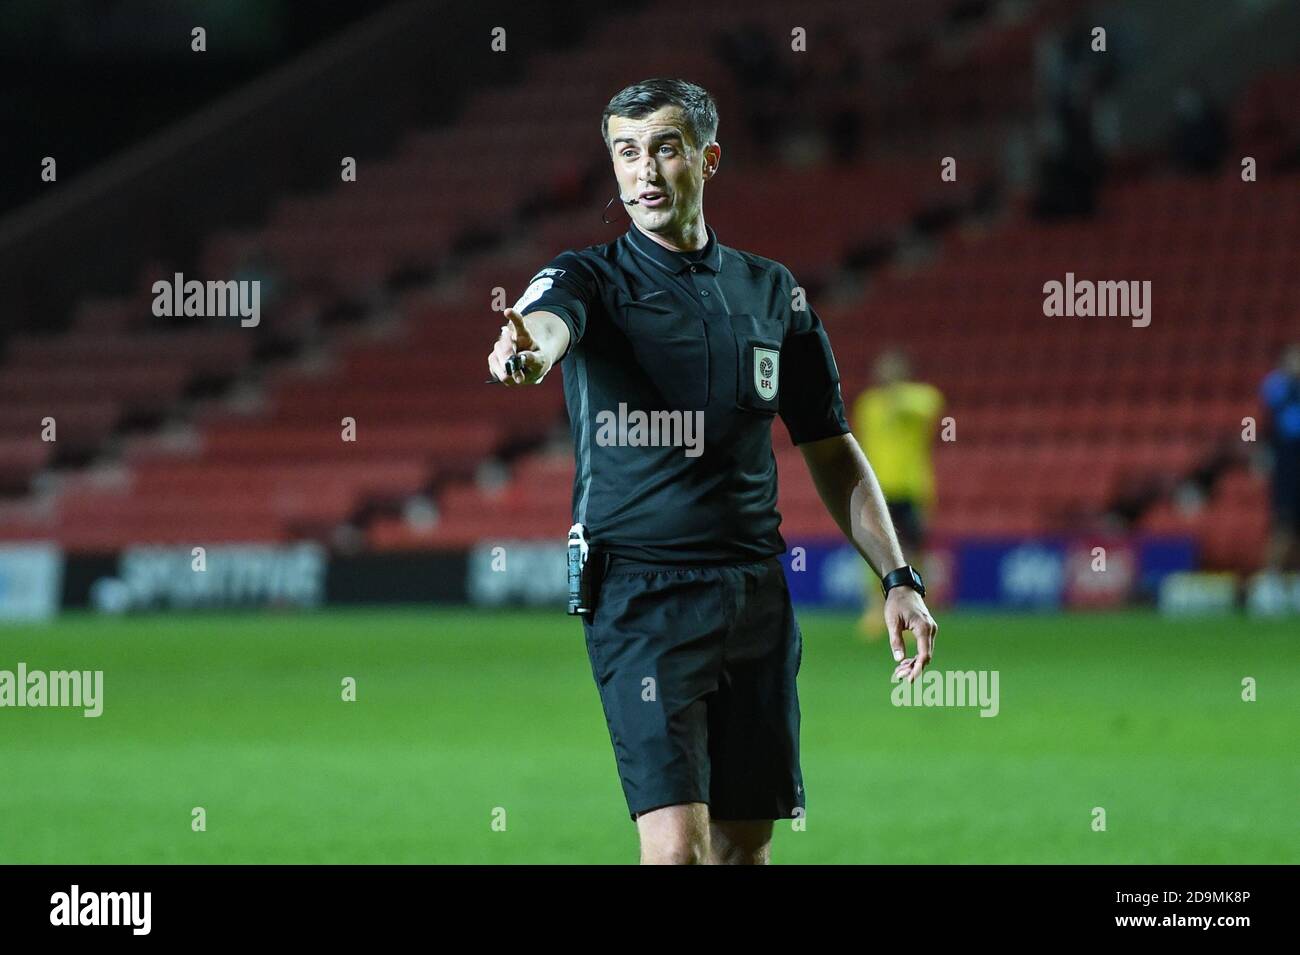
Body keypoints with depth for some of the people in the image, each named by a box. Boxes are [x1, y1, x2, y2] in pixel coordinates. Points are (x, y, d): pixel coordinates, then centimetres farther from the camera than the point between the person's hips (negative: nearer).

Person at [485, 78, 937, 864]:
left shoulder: (774, 294, 11)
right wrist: (530, 348, -51)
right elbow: (548, 320, -26)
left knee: (745, 843, 6)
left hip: (756, 593, 4)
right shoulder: (592, 278, -1)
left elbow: (832, 451, 18)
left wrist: (898, 577, 9)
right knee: (676, 843, -17)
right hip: (641, 594, -4)